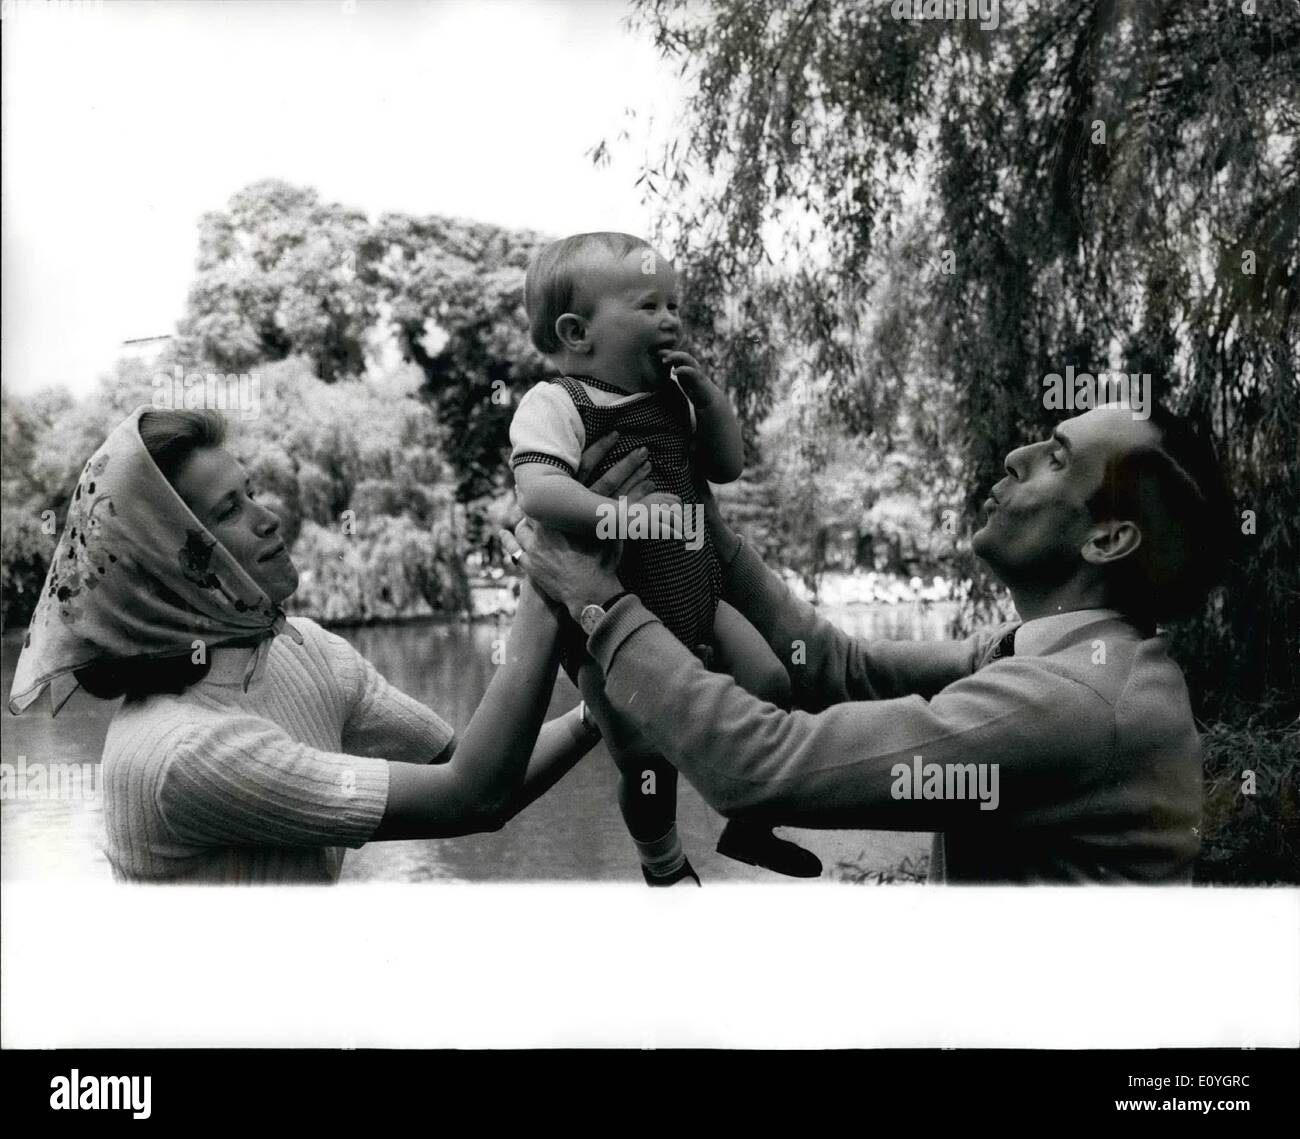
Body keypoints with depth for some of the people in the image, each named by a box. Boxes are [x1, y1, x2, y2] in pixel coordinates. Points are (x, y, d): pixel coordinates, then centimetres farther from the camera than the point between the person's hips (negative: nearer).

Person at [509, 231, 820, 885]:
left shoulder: (672, 399, 9)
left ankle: (750, 828, 24)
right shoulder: (554, 404, -15)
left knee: (770, 687, 1)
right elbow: (537, 491, -30)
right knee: (646, 757, -4)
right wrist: (619, 515, -43)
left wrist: (706, 392, -1)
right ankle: (666, 866, 27)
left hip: (694, 597, 7)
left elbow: (727, 466, 13)